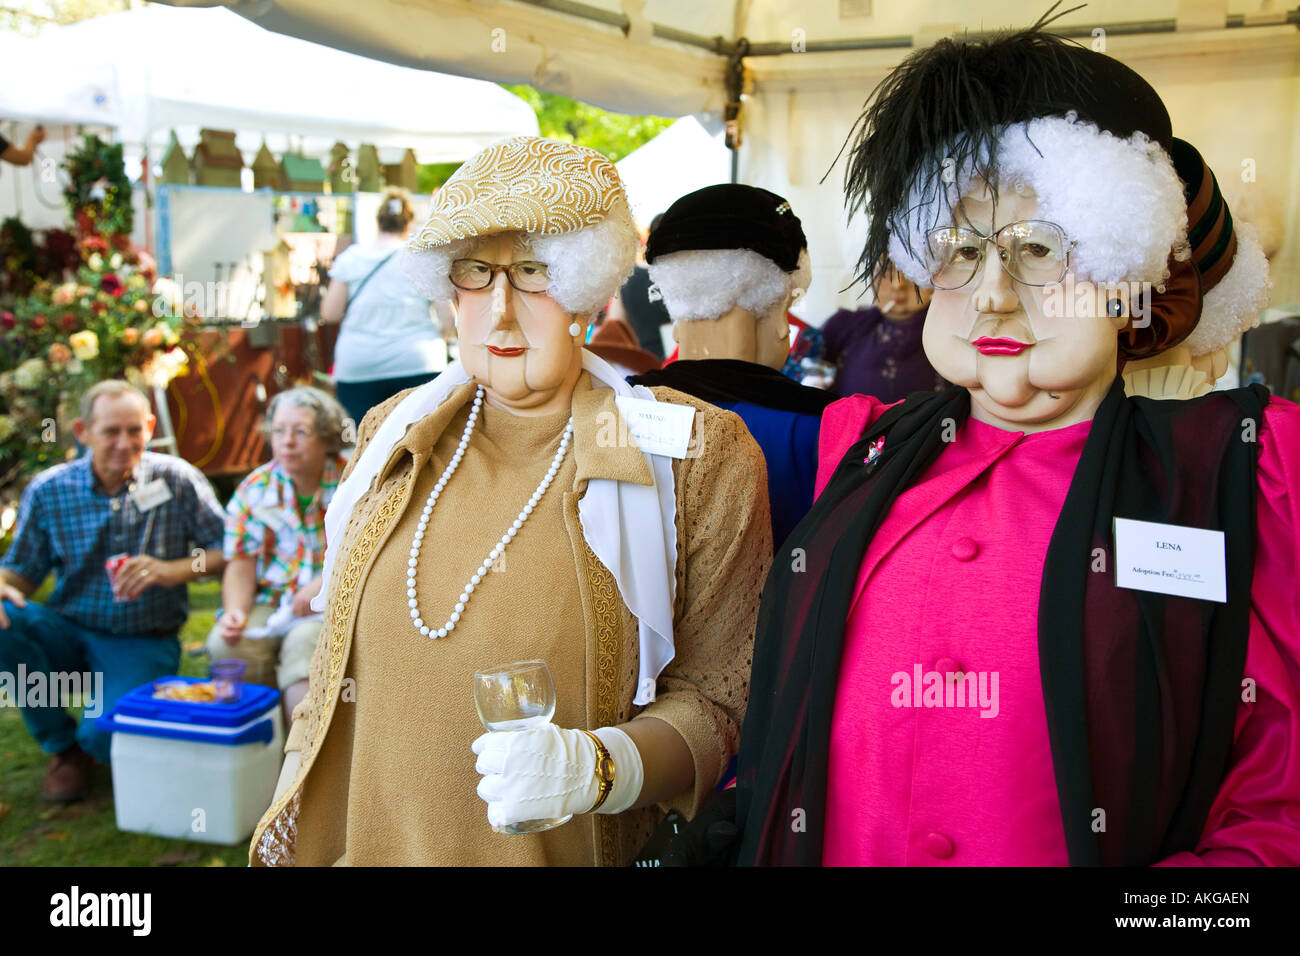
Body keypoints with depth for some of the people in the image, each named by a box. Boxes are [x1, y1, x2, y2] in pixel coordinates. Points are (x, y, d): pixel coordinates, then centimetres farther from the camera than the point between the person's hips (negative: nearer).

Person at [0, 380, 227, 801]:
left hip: (144, 642, -3)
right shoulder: (48, 490, -2)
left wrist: (174, 570, -22)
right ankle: (63, 747, -4)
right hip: (69, 633, 3)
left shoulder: (179, 480, -6)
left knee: (104, 739, -28)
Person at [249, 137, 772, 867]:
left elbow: (713, 697, -10)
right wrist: (291, 833, 7)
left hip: (565, 852, -3)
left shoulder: (696, 457, -12)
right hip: (368, 841, 4)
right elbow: (337, 666, 9)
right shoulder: (395, 435, 1)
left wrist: (597, 767, -27)